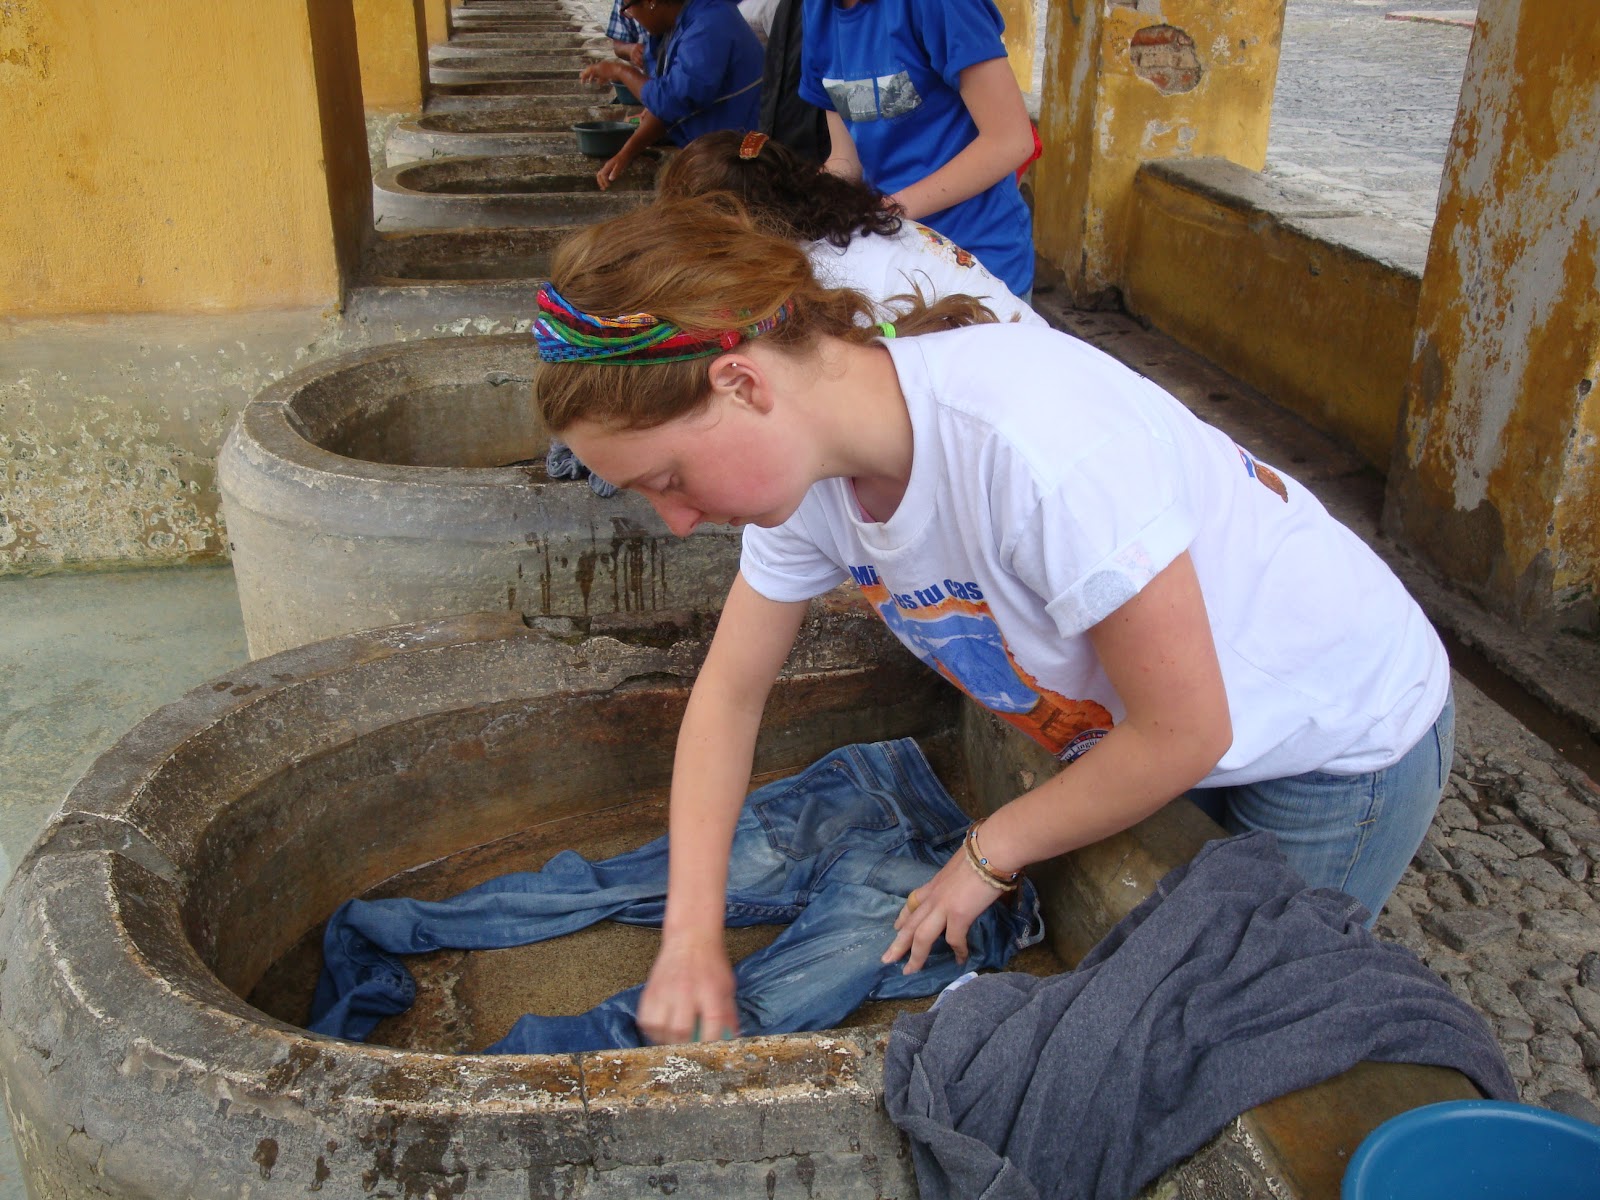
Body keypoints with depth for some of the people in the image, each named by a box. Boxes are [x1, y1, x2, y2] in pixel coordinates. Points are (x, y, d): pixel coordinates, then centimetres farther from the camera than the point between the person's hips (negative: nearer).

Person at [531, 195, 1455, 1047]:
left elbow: (1182, 733, -29)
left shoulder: (1033, 443, -41)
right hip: (1159, 727, 6)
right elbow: (730, 691, -4)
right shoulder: (805, 454, -16)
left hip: (1344, 739, -6)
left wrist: (989, 855, -15)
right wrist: (692, 936, -11)